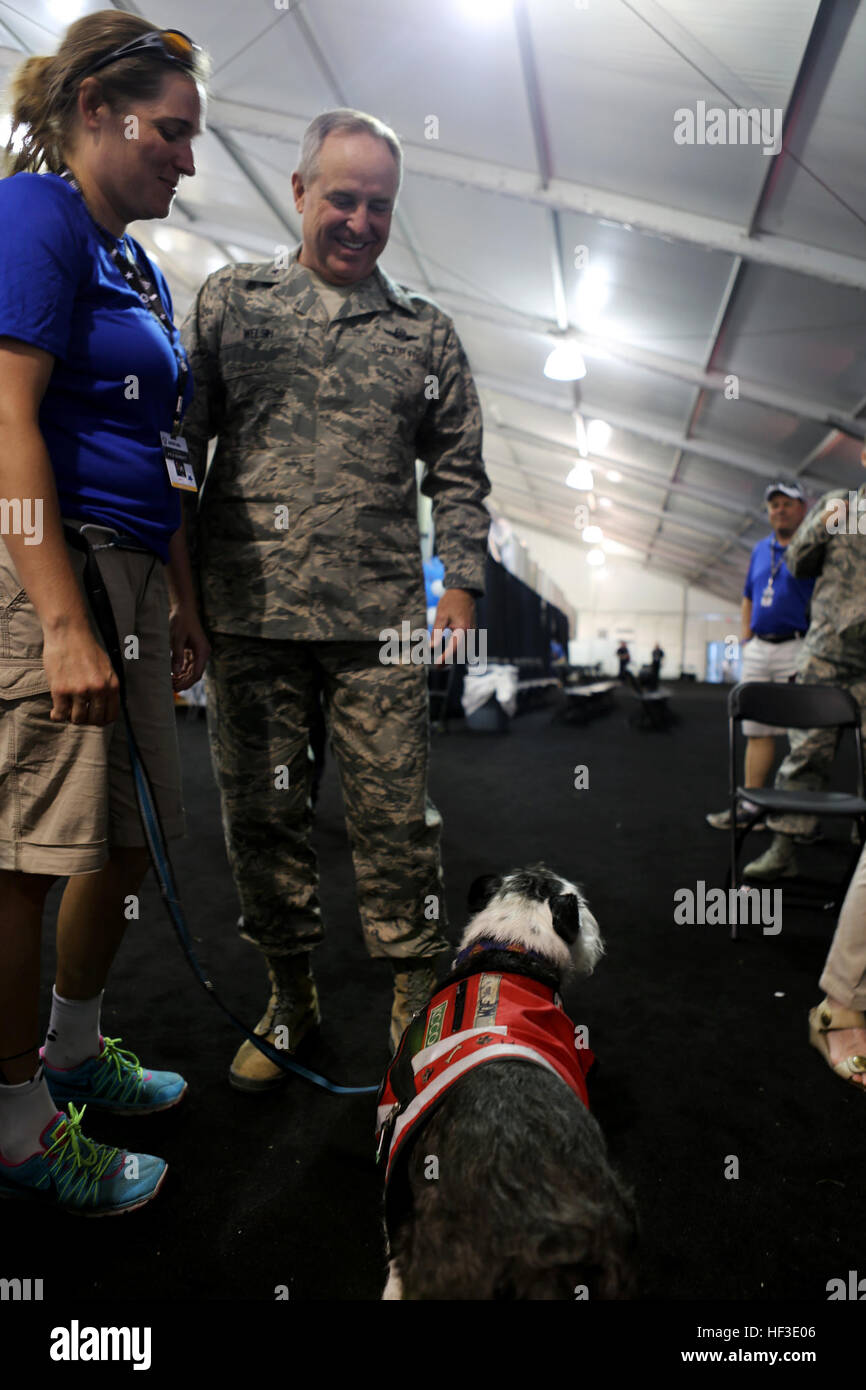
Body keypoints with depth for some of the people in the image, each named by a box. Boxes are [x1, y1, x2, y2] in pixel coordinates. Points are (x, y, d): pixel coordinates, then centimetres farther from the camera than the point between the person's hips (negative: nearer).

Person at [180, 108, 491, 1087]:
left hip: (382, 620, 0)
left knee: (395, 813, 1)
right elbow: (179, 442, 9)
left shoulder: (424, 331, 14)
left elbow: (458, 472, 13)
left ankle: (416, 994, 18)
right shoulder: (228, 302, 13)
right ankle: (289, 995, 24)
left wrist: (461, 582, 1)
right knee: (260, 811, 6)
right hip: (247, 613, 1)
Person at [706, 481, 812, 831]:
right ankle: (750, 805, 12)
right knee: (757, 730, 7)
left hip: (795, 648, -6)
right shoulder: (761, 549, 18)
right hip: (758, 649, 6)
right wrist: (745, 640, 13)